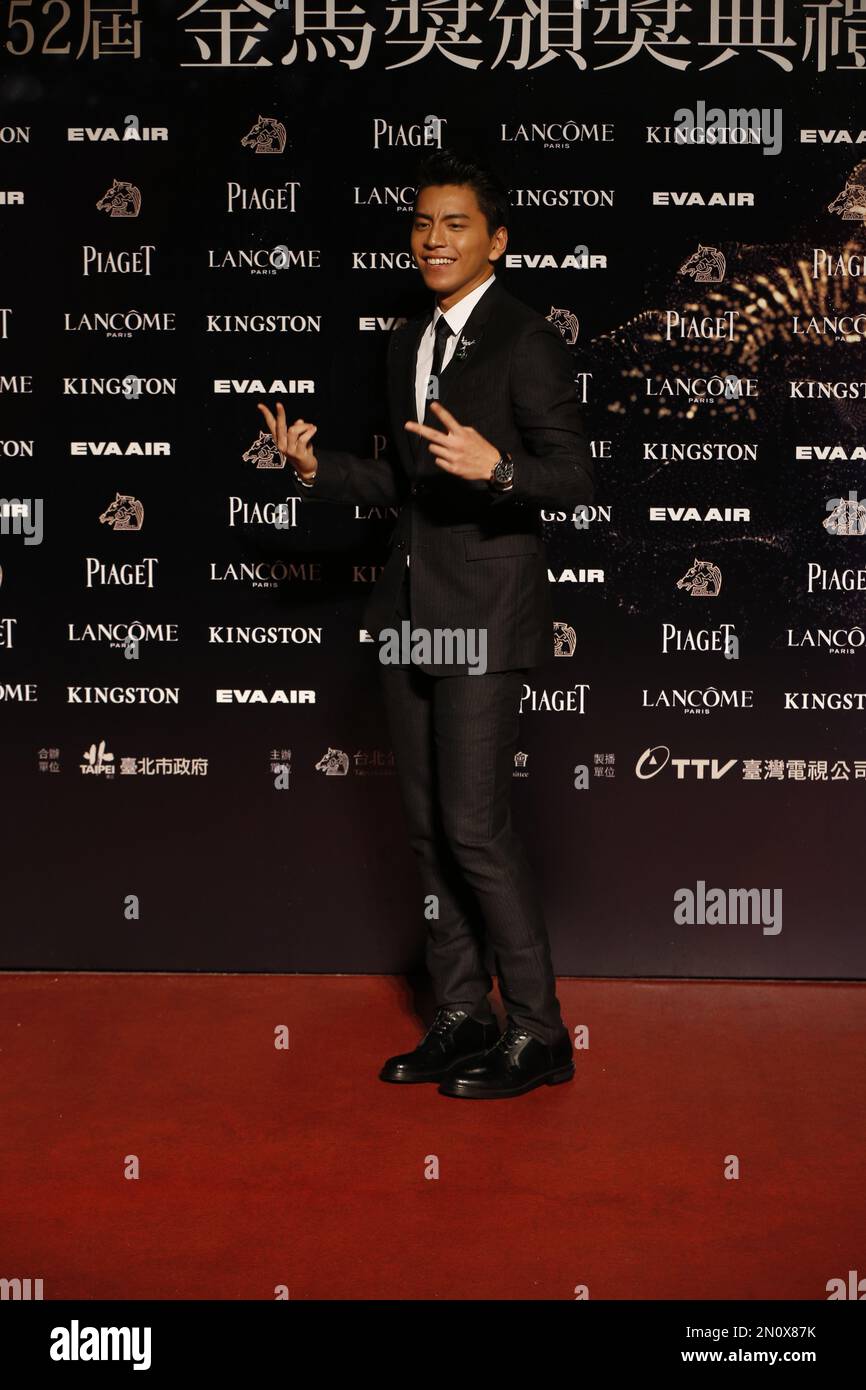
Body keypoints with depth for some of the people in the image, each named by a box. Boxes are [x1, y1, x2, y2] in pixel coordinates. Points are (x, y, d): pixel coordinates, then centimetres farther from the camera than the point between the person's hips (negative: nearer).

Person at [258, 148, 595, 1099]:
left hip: (484, 611, -8)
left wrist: (496, 467, -30)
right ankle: (461, 1019, 21)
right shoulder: (408, 345, 17)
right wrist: (316, 467, 9)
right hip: (410, 608, 8)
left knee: (475, 826, -9)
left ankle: (538, 1033, 4)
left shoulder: (526, 342, -7)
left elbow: (575, 476, -12)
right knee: (428, 828, 10)